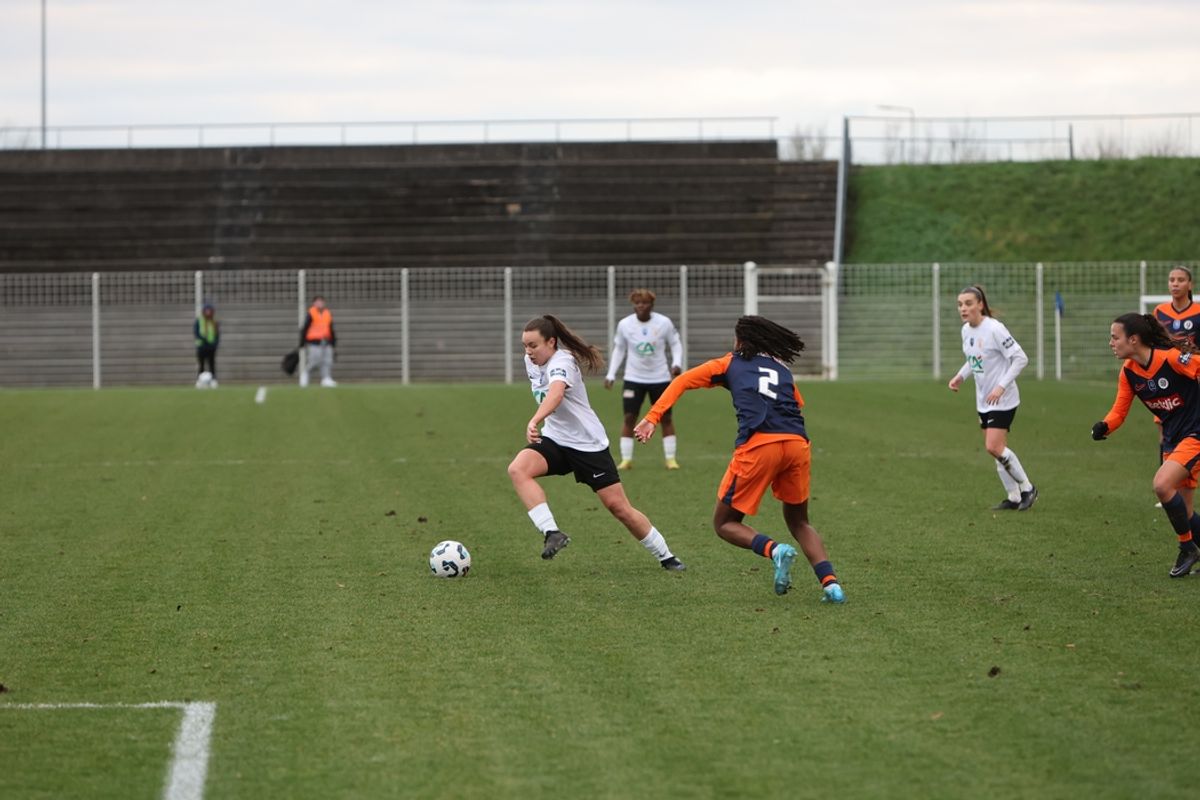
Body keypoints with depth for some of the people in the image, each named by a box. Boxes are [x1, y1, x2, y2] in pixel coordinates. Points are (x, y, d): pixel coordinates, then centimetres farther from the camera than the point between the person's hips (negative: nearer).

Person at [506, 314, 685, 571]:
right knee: (517, 469, -24)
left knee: (619, 507, -2)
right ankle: (552, 533, -28)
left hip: (588, 443, -7)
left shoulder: (562, 362, -24)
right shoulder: (531, 362, 1)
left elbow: (556, 393, -46)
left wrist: (535, 421, -62)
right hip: (554, 440, 7)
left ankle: (665, 556, 17)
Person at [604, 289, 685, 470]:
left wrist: (677, 363, -16)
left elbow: (675, 344, 2)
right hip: (633, 379, 0)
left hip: (660, 378, 0)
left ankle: (670, 458, 13)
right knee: (629, 417, -4)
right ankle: (626, 459, 2)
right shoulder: (624, 324, -6)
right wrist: (611, 374, 1)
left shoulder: (664, 323, -10)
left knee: (666, 418, 4)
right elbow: (619, 349, 7)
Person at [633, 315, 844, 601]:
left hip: (758, 445, -3)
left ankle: (774, 550, -16)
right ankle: (830, 583, 1)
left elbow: (682, 381, 17)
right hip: (797, 444, 3)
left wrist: (652, 417, 13)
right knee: (799, 522, 22)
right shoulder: (783, 368, 29)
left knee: (724, 523, 11)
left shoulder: (731, 363, 22)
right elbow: (798, 403, 18)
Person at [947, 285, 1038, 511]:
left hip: (1002, 399, -8)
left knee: (994, 447, -15)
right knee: (995, 449, 9)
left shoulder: (994, 329, -20)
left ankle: (1027, 489, 3)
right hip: (983, 400, 8)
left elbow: (1020, 358, -19)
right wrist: (960, 376, 3)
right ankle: (1014, 498, 19)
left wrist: (1002, 386, -24)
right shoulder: (966, 330, 5)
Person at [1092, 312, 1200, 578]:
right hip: (1171, 438, 8)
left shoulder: (1172, 358, -23)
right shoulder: (1128, 372, -2)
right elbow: (1119, 410, 1)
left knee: (1162, 484, -24)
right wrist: (1104, 427, -19)